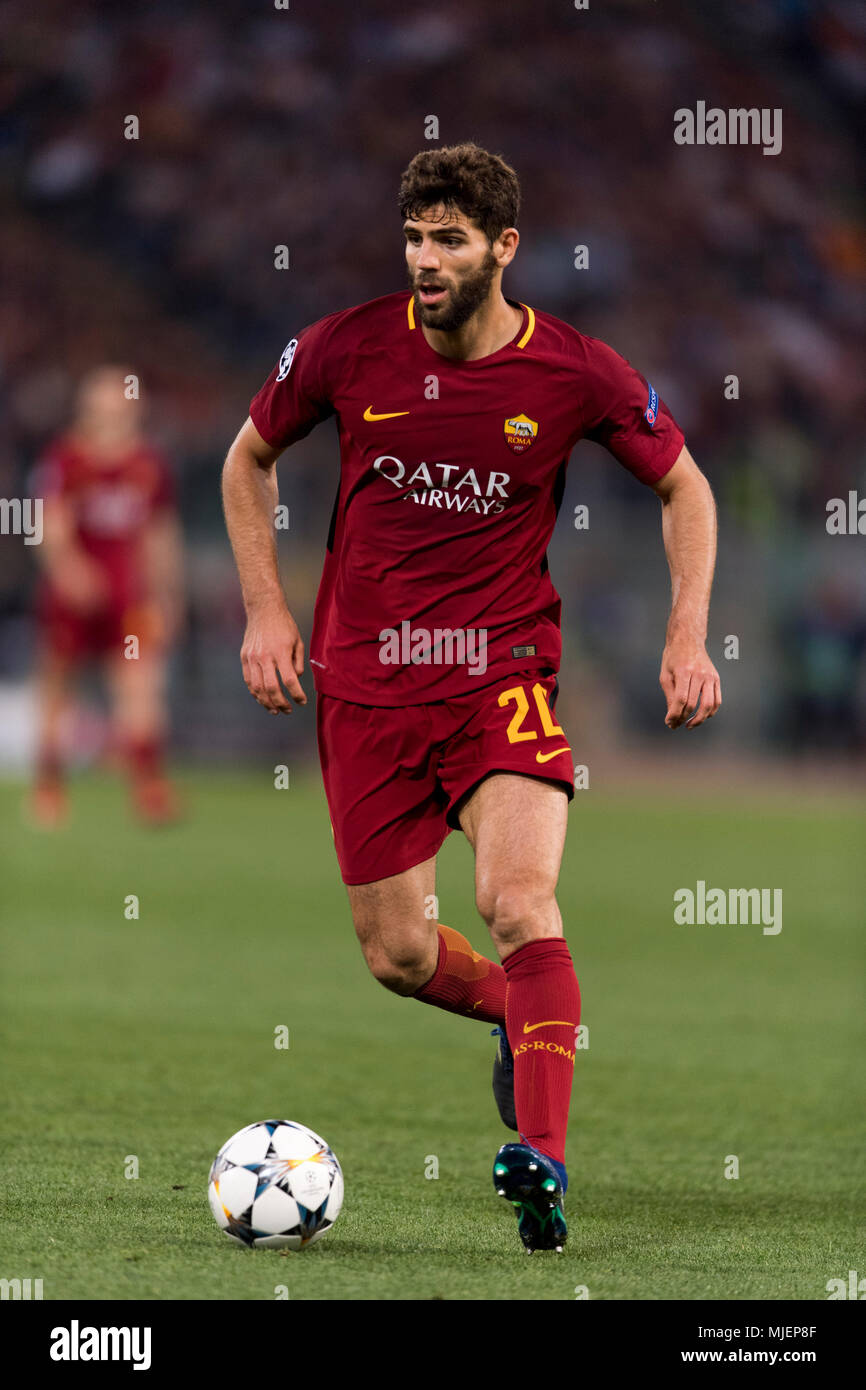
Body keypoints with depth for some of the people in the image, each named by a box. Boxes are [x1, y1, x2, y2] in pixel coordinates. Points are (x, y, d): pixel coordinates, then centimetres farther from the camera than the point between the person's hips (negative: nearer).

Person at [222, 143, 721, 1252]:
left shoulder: (574, 372, -7)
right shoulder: (346, 348, -5)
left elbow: (683, 487, 10)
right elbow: (248, 460, 13)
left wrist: (688, 637, -1)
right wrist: (265, 610, 5)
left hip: (504, 672, -2)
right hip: (364, 683, 2)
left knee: (518, 901, -25)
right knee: (397, 955, 6)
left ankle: (541, 1162, -24)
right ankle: (523, 1017, 38)